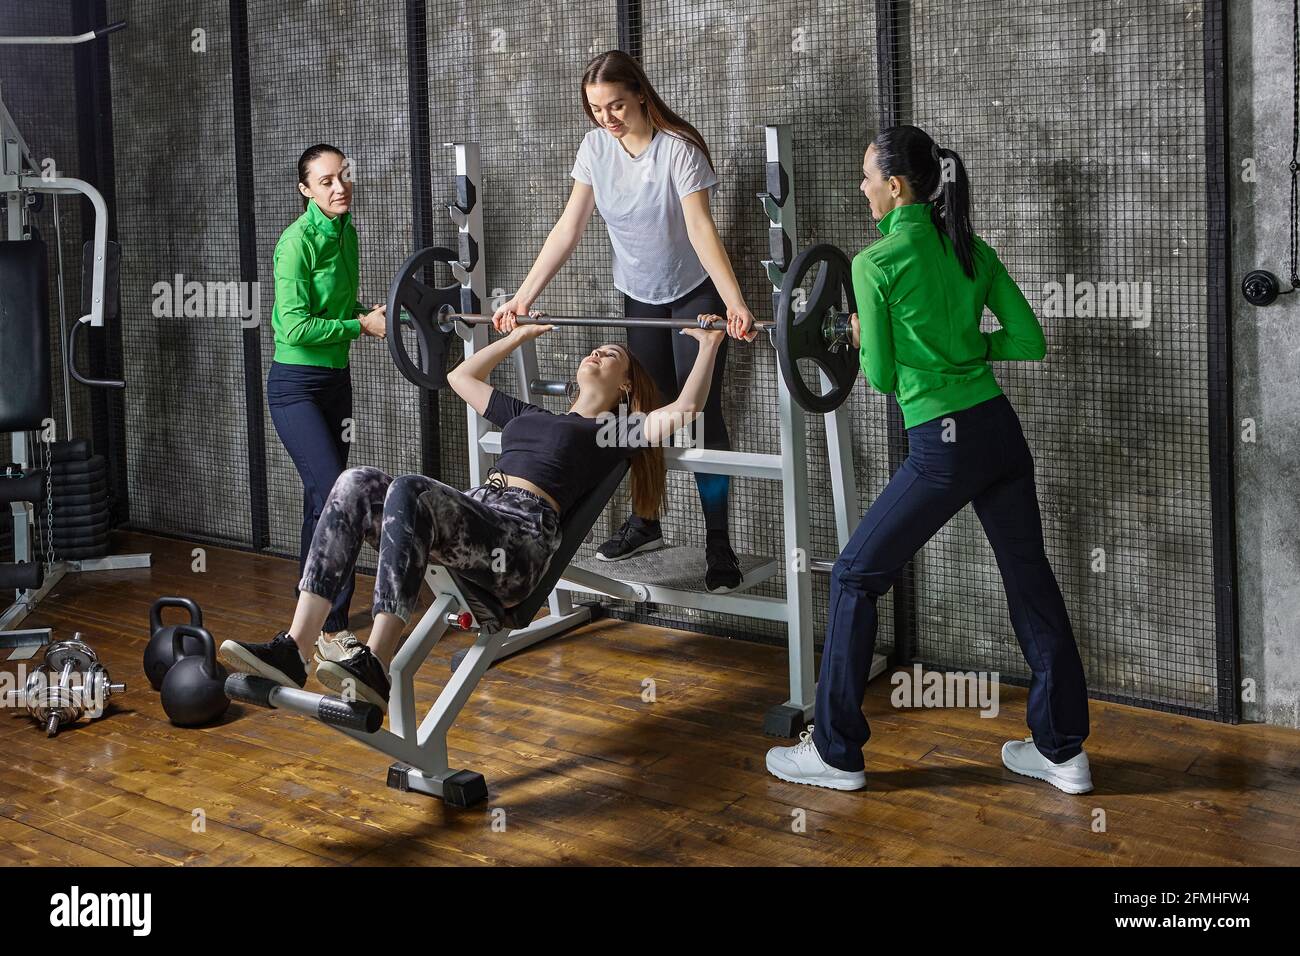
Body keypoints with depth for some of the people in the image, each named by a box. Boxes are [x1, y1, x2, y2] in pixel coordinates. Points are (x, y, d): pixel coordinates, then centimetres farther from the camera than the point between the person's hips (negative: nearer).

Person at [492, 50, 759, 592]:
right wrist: (524, 296, -13)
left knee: (701, 412, -9)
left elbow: (701, 228, -32)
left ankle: (717, 542, -5)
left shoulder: (678, 149, -23)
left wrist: (735, 304, -45)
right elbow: (569, 228, -7)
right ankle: (645, 524, 23)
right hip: (641, 296, 5)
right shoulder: (596, 147, -8)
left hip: (695, 292, -5)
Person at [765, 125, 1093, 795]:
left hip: (943, 446, -6)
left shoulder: (875, 262, -8)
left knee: (855, 578, 7)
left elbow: (881, 376, -5)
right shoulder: (970, 250, 10)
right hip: (1002, 432, 7)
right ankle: (1062, 751, 23)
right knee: (1030, 580, 14)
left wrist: (864, 338, 14)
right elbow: (1029, 342, 8)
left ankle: (835, 754, 13)